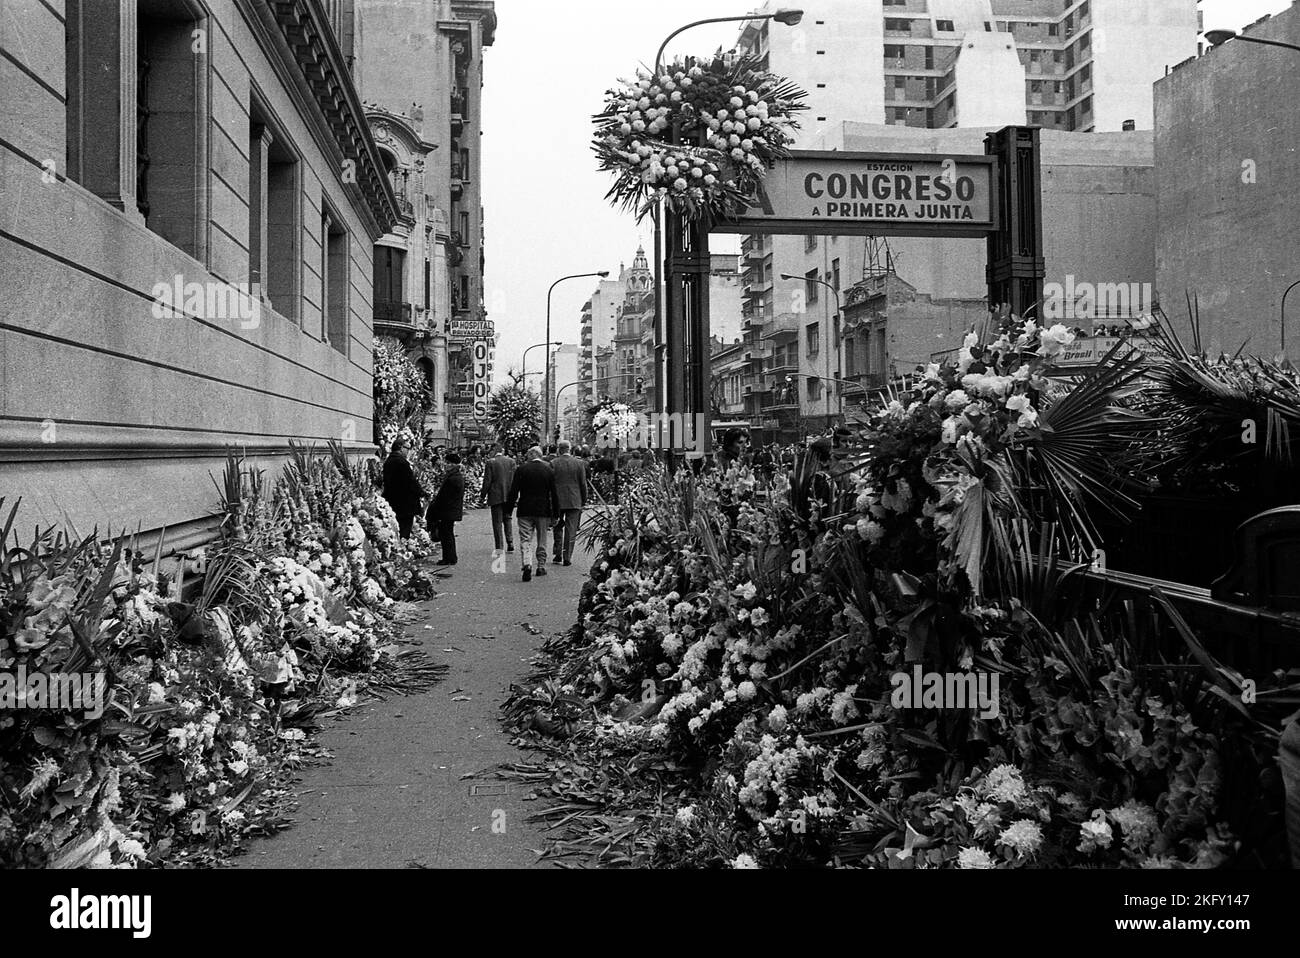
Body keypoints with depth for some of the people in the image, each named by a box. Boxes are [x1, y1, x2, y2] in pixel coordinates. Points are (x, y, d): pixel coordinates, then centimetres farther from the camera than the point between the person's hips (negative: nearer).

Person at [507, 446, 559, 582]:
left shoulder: (521, 470, -4)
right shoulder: (549, 471, 0)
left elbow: (513, 492, -5)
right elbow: (554, 494, 1)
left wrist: (509, 510, 2)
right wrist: (556, 514, 6)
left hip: (525, 510, -1)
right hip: (543, 511, 1)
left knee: (525, 540, 0)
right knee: (542, 541, 14)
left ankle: (527, 564, -20)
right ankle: (541, 566, 20)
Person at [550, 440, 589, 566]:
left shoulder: (553, 464, -4)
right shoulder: (579, 463, -2)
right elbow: (583, 484, 0)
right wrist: (584, 502, 8)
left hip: (558, 501, 0)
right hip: (574, 501, 0)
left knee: (558, 528, 16)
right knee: (571, 530, 4)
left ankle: (557, 554, 13)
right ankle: (567, 557, 3)